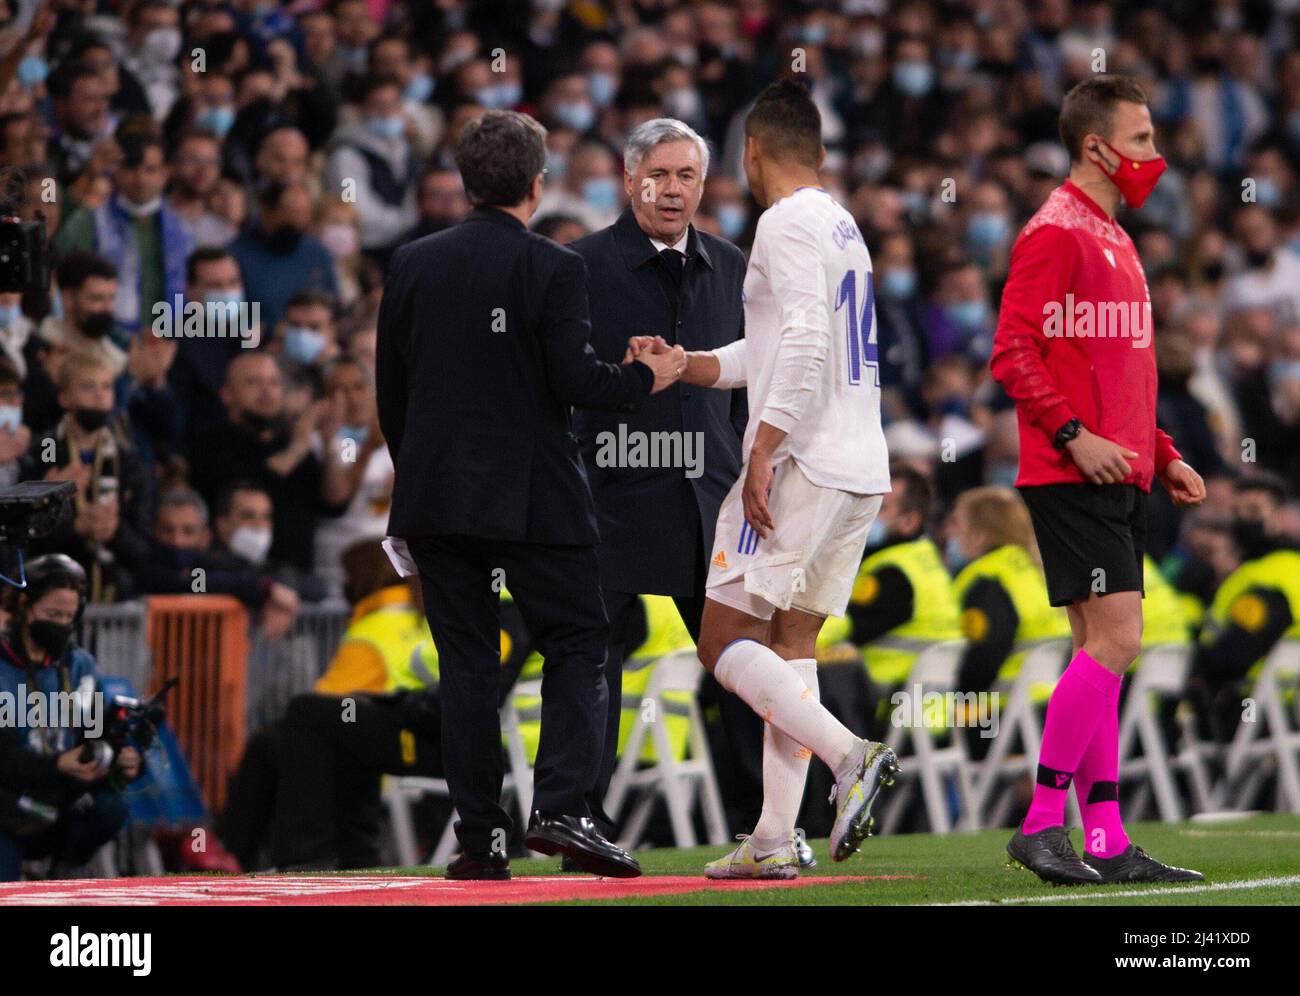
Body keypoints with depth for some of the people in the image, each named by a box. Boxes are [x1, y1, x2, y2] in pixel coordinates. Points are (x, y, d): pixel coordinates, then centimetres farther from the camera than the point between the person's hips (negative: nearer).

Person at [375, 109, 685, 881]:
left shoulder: (412, 265, 7)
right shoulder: (553, 268, -8)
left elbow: (389, 390, 10)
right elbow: (575, 382, -14)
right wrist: (646, 377, 5)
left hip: (436, 497, 4)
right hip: (536, 498, -4)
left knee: (466, 663, 7)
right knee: (577, 646, 4)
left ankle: (482, 837, 3)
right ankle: (562, 808, -13)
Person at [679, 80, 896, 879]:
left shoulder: (788, 225, -9)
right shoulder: (842, 226, 20)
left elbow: (806, 345, -21)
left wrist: (762, 452, -23)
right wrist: (681, 365, 32)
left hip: (802, 461, -9)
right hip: (863, 468, 9)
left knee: (726, 640, -5)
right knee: (790, 641, 10)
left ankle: (850, 753, -21)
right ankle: (775, 840, 6)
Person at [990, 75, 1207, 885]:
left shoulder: (1114, 240, 21)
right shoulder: (1055, 234, -9)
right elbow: (1013, 354, -16)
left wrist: (1162, 455, 18)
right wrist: (1075, 437, -23)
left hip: (1118, 477, 10)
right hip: (1071, 479, -10)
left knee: (1105, 649, 7)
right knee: (1115, 640, -14)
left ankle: (1106, 841, 7)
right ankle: (1043, 822, -10)